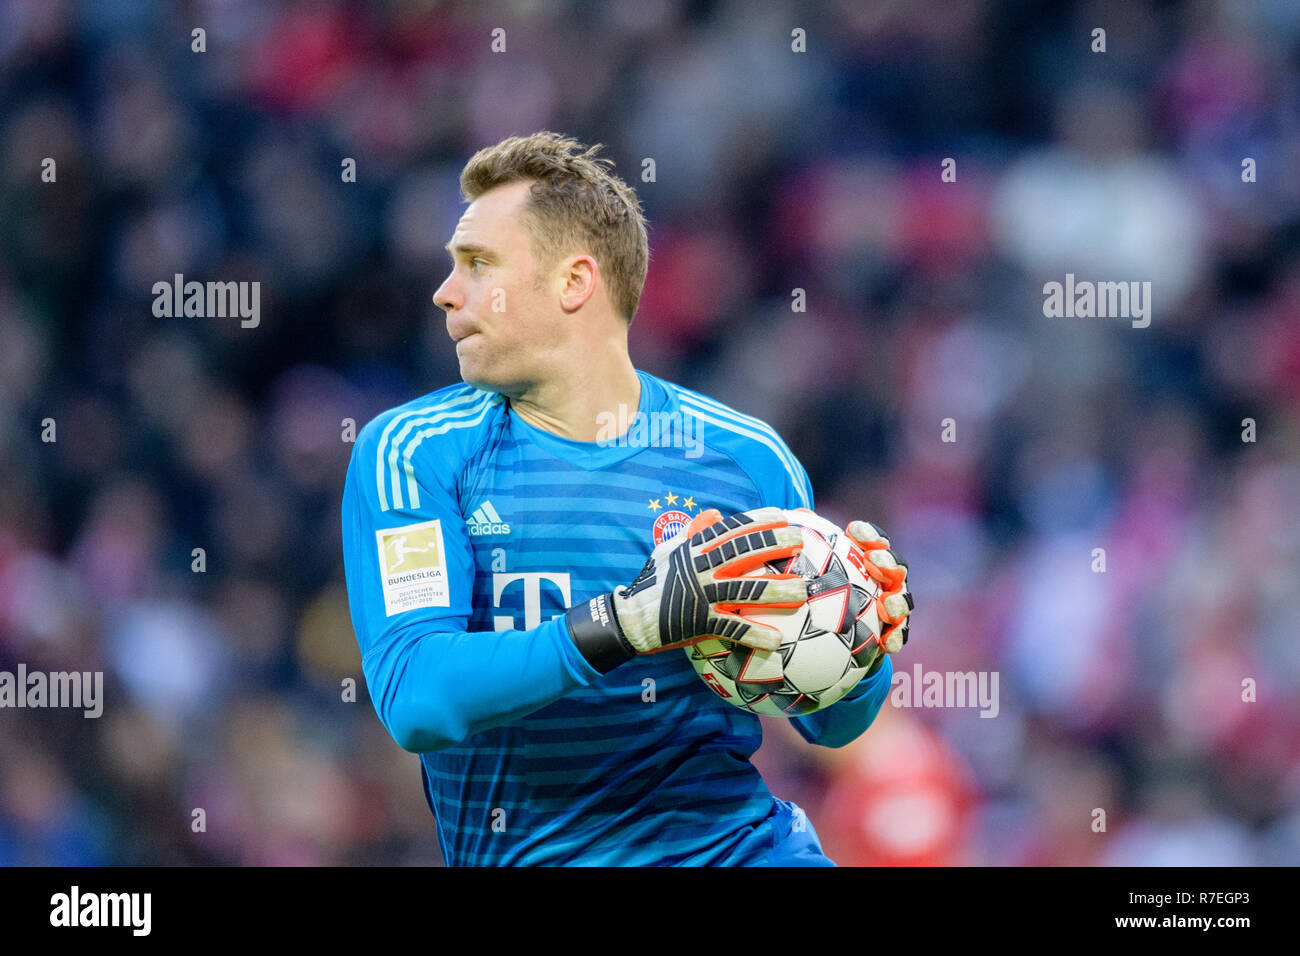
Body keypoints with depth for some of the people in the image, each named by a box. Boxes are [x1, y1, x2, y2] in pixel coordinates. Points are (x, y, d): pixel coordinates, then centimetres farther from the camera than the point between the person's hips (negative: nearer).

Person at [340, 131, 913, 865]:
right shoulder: (408, 454, 0)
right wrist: (626, 621, -26)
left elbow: (825, 721, 13)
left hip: (736, 838, -2)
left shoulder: (747, 458, 5)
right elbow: (411, 696, -14)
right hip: (524, 853, 3)